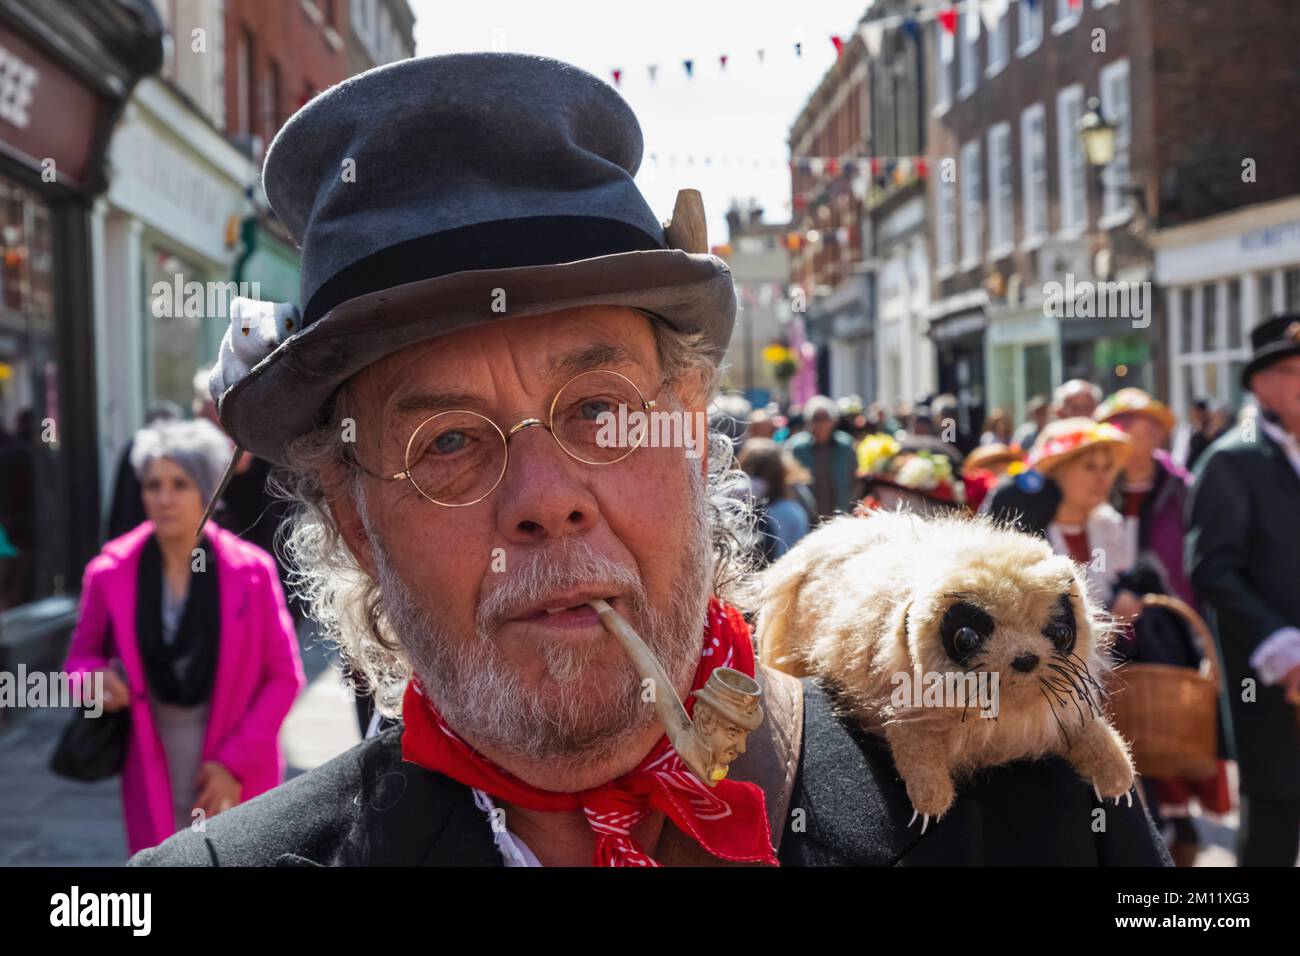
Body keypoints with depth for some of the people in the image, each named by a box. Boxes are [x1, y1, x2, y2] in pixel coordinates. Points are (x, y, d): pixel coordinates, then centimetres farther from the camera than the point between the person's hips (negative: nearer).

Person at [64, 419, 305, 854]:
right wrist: (95, 679, -13)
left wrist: (236, 761, -9)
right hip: (153, 785, 1)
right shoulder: (110, 574, -3)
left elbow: (284, 676, -2)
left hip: (234, 782, -1)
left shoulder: (251, 571, -6)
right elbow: (81, 657, 11)